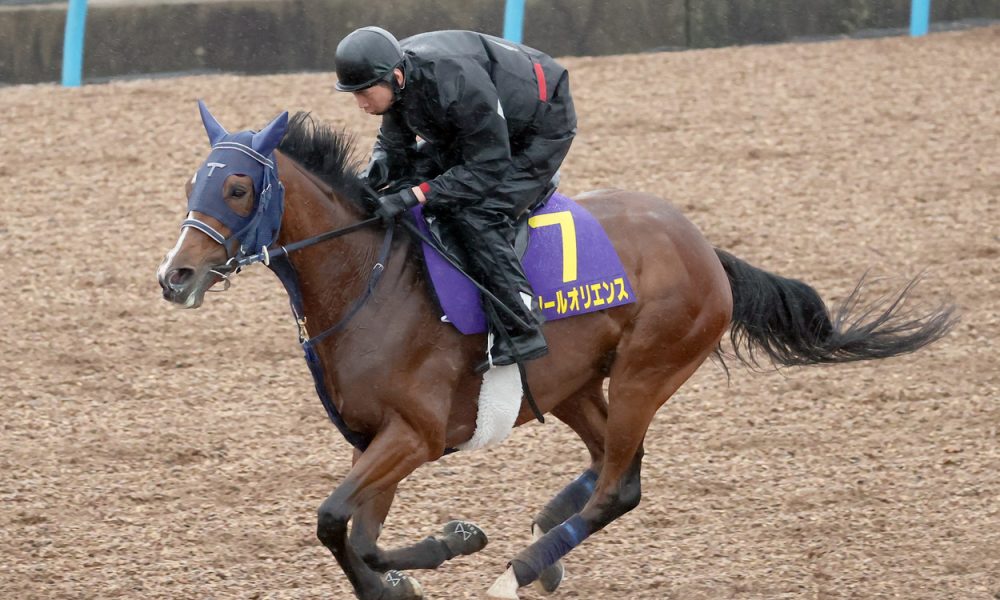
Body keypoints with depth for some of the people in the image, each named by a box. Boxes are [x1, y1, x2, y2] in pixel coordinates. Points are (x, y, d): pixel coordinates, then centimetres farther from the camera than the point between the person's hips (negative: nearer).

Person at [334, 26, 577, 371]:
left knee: (477, 215, -25)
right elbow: (394, 146, -1)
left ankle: (519, 332, -22)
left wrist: (414, 196, -39)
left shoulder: (457, 82, -38)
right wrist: (376, 172, -25)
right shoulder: (396, 79, -14)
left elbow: (487, 169, -33)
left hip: (542, 128, -9)